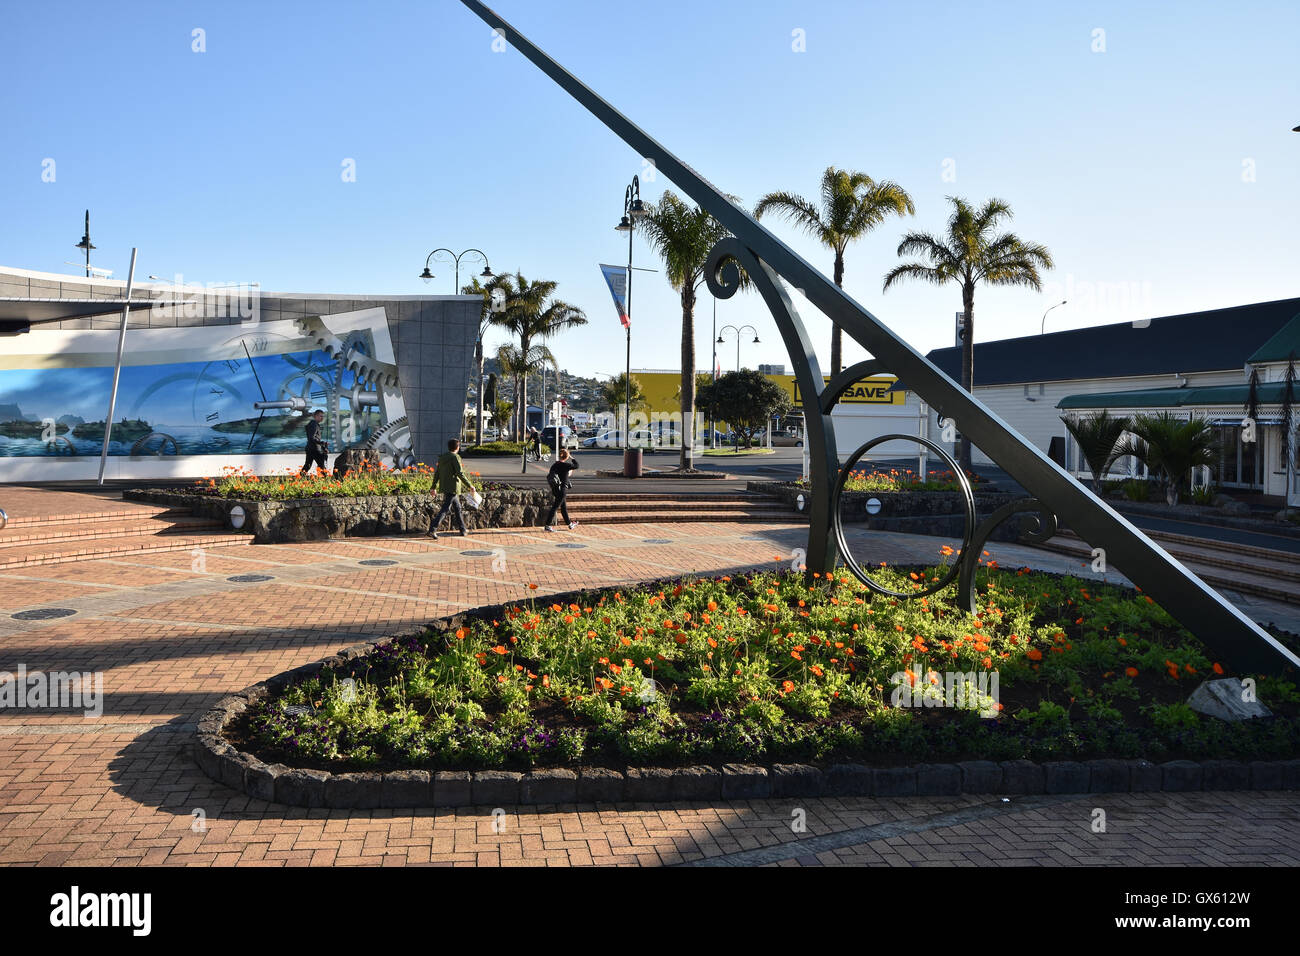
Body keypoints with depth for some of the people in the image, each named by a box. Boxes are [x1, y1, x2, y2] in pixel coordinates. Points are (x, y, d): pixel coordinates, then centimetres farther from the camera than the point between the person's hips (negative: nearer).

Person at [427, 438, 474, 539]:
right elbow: (460, 474, -19)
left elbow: (437, 473, 14)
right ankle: (432, 529, -15)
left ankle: (463, 530, 23)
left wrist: (434, 487, 18)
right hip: (453, 488, -8)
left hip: (444, 487, 8)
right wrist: (470, 485, -13)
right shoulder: (455, 457, -12)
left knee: (457, 508, 17)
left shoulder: (442, 457, 12)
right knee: (445, 509, -8)